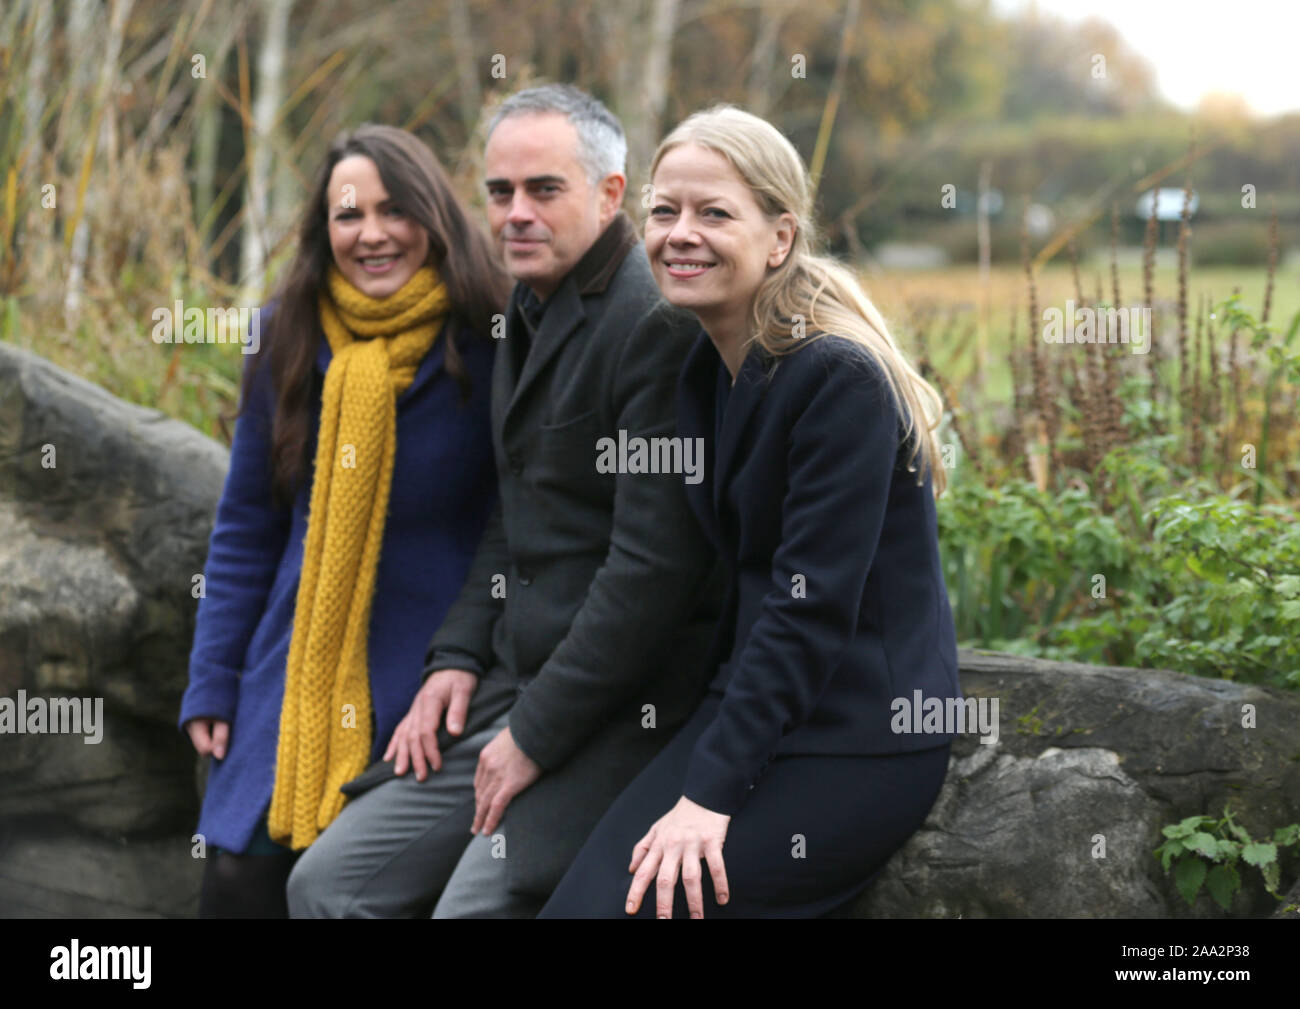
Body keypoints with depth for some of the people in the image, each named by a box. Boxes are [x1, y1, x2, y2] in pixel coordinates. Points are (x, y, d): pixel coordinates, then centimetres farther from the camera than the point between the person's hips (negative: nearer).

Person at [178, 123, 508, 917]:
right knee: (243, 887, 1)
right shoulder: (289, 339, 6)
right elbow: (246, 526, 11)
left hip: (424, 698, -3)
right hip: (293, 690, 4)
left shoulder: (487, 345, -7)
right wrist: (212, 684, 6)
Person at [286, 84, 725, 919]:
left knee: (476, 902, -23)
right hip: (516, 686, 9)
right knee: (328, 881, 4)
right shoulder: (529, 313, 15)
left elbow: (653, 565, -21)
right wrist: (457, 657, 10)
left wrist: (538, 733, -18)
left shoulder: (660, 326, -16)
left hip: (621, 712, -9)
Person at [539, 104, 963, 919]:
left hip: (860, 738, -7)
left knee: (641, 900, -18)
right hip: (751, 701, 7)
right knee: (579, 897, -11)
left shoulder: (840, 380, -16)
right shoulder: (704, 370, 10)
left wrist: (713, 790, -22)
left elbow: (814, 607, -20)